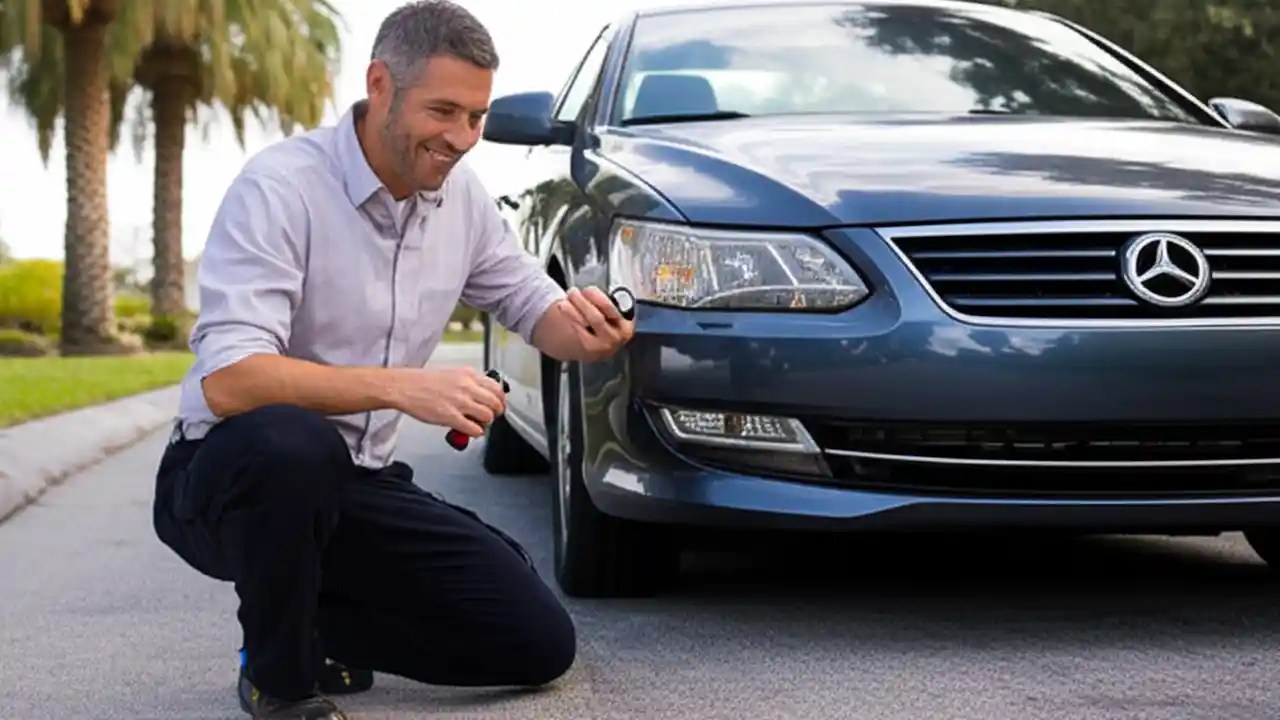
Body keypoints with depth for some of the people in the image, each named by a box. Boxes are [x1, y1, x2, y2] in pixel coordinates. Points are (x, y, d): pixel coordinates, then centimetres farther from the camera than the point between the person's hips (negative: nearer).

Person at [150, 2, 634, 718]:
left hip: (358, 487, 6)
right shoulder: (281, 187, -21)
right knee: (294, 442, -42)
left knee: (540, 644, -4)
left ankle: (310, 622, 14)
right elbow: (228, 382, -31)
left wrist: (583, 328, -14)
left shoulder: (462, 194, 0)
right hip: (231, 474, -6)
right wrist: (404, 388, -41)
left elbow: (532, 305, 11)